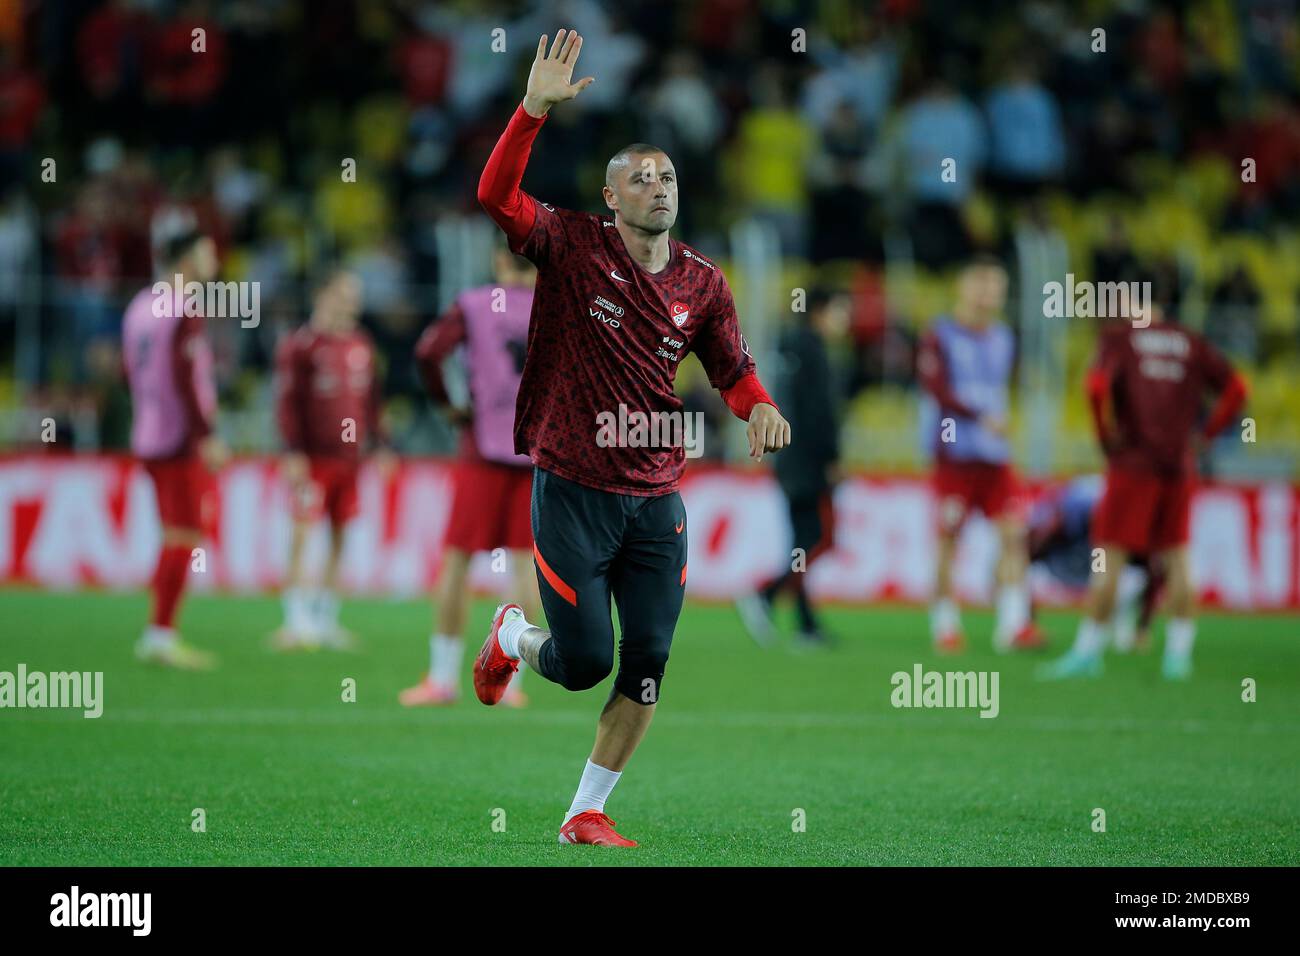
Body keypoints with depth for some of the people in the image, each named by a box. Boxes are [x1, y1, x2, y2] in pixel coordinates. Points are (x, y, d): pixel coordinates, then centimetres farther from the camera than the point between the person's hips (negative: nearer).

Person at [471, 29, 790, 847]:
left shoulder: (703, 283, 7)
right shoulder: (573, 246, -5)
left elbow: (733, 368, 15)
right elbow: (497, 195, -19)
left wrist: (759, 407, -7)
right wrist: (535, 109, -28)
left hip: (658, 498, 4)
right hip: (573, 491, -4)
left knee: (646, 666, 0)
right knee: (585, 660, -4)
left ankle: (587, 813, 14)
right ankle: (512, 637, 32)